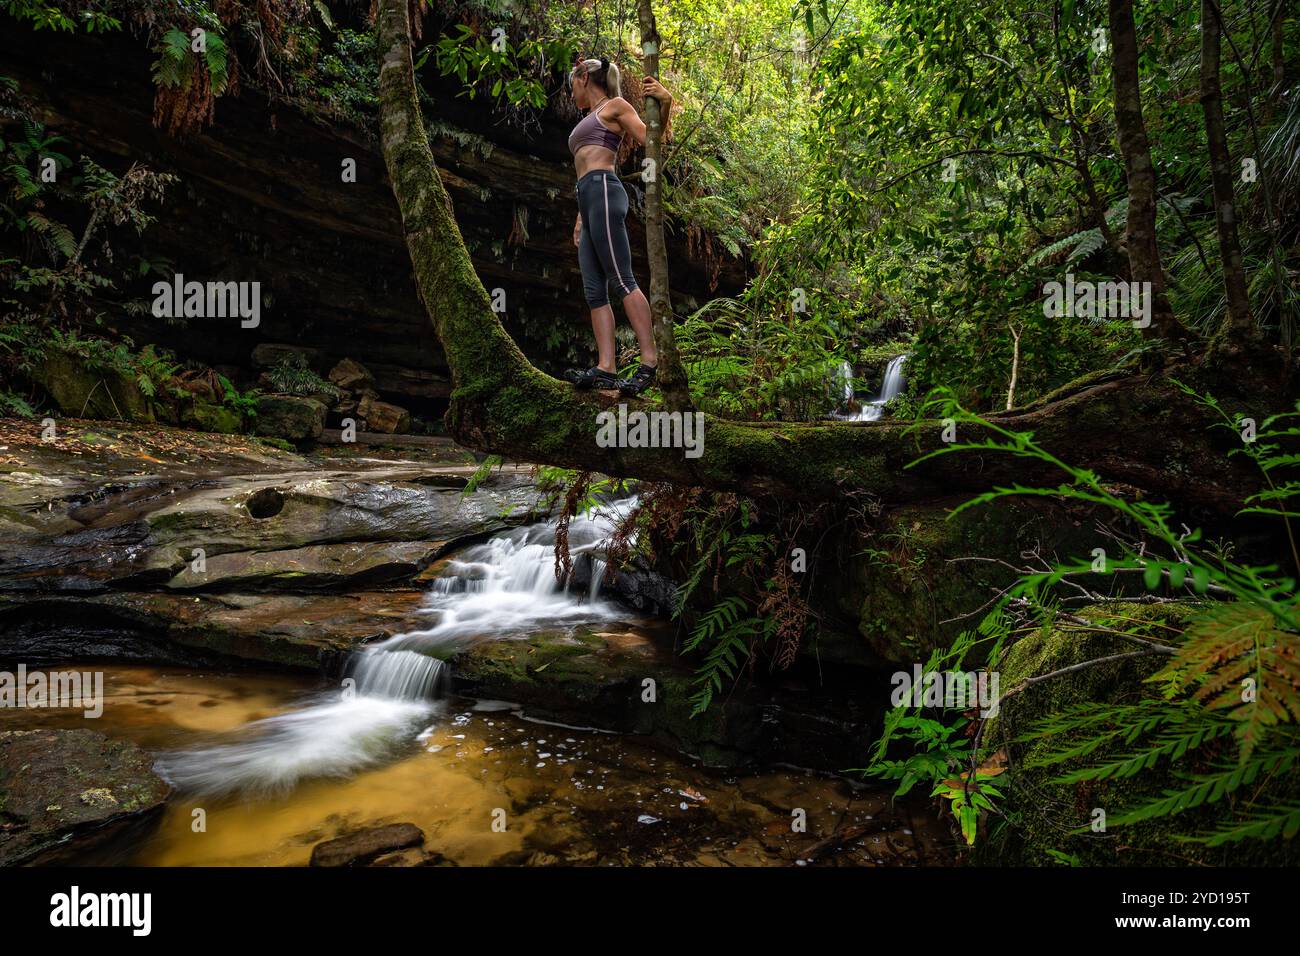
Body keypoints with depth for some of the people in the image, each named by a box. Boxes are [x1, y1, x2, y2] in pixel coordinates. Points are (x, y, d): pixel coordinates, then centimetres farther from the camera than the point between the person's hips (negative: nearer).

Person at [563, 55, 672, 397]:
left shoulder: (615, 106, 8)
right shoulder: (590, 120, 31)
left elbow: (651, 141, -3)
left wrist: (665, 104, -16)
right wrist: (580, 219, 24)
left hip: (603, 191, -9)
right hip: (589, 200, 9)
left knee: (622, 281, -18)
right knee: (594, 290, -3)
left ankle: (650, 362, -23)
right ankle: (606, 368, -10)